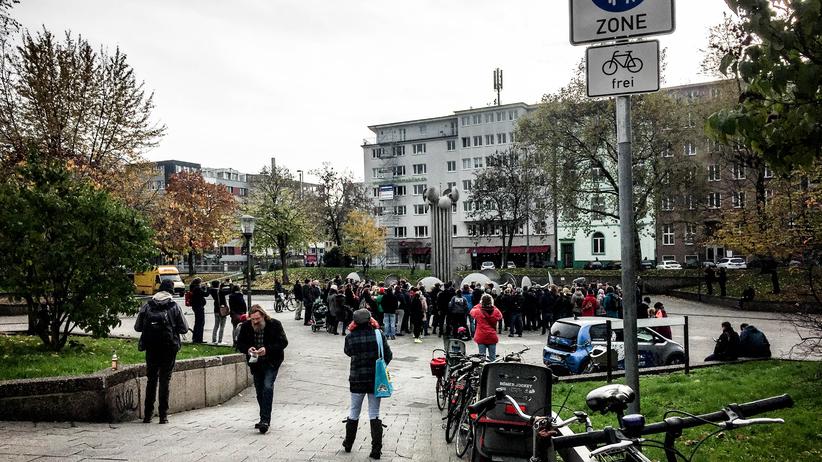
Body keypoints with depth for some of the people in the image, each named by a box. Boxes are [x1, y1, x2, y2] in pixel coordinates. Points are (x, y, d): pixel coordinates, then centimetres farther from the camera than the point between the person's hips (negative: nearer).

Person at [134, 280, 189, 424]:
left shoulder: (147, 305, 1)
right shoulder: (174, 306, -3)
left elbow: (137, 327, 3)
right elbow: (184, 328, -2)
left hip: (151, 348, 2)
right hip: (169, 348, -2)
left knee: (151, 379, 12)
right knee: (165, 380, 4)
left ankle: (147, 414, 13)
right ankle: (163, 415, 4)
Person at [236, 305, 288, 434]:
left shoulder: (274, 324, -12)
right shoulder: (245, 326, -3)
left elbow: (283, 342, -13)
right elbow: (239, 344, 4)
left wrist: (267, 349, -27)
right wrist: (247, 349, -20)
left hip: (271, 362, -4)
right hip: (255, 363, 4)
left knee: (267, 387, -20)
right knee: (259, 391, 10)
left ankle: (265, 420, -20)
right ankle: (264, 420, 23)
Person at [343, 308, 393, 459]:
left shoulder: (350, 337, -10)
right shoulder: (379, 334, -10)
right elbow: (388, 355, -4)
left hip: (357, 379, 0)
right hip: (376, 379, 0)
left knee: (354, 412, 18)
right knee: (374, 415, 7)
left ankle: (348, 444, 33)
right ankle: (376, 450, 5)